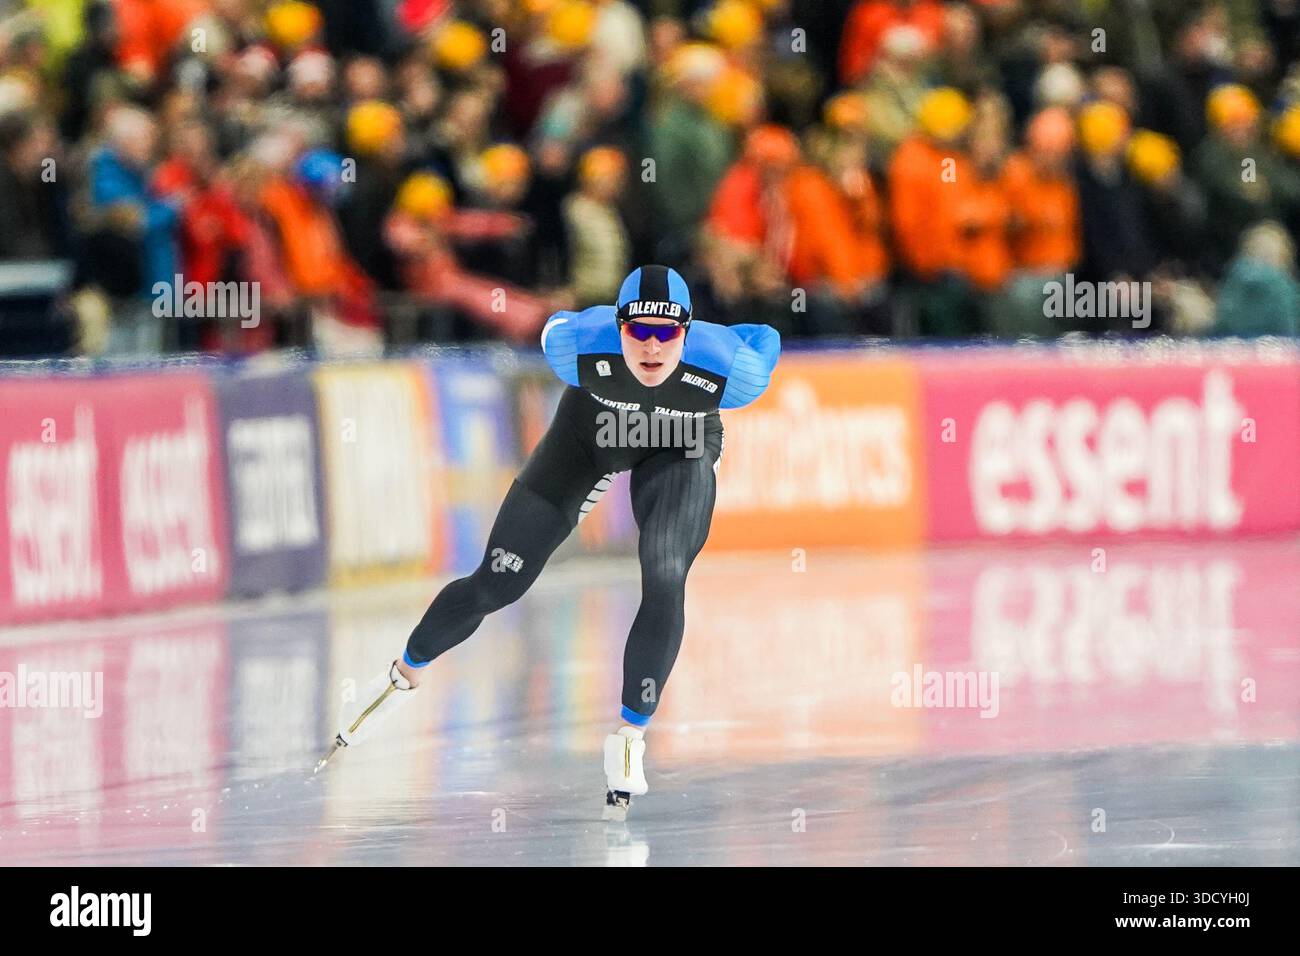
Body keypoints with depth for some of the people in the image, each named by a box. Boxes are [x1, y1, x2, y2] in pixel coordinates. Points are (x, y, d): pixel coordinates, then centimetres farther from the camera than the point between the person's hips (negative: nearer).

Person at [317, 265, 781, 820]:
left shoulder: (731, 368, -38)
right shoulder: (580, 343, -37)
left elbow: (764, 339, -14)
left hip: (679, 450, 0)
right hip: (591, 430, 1)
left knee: (664, 584, -24)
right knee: (496, 585, 1)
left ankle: (631, 734, -5)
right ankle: (406, 673, 27)